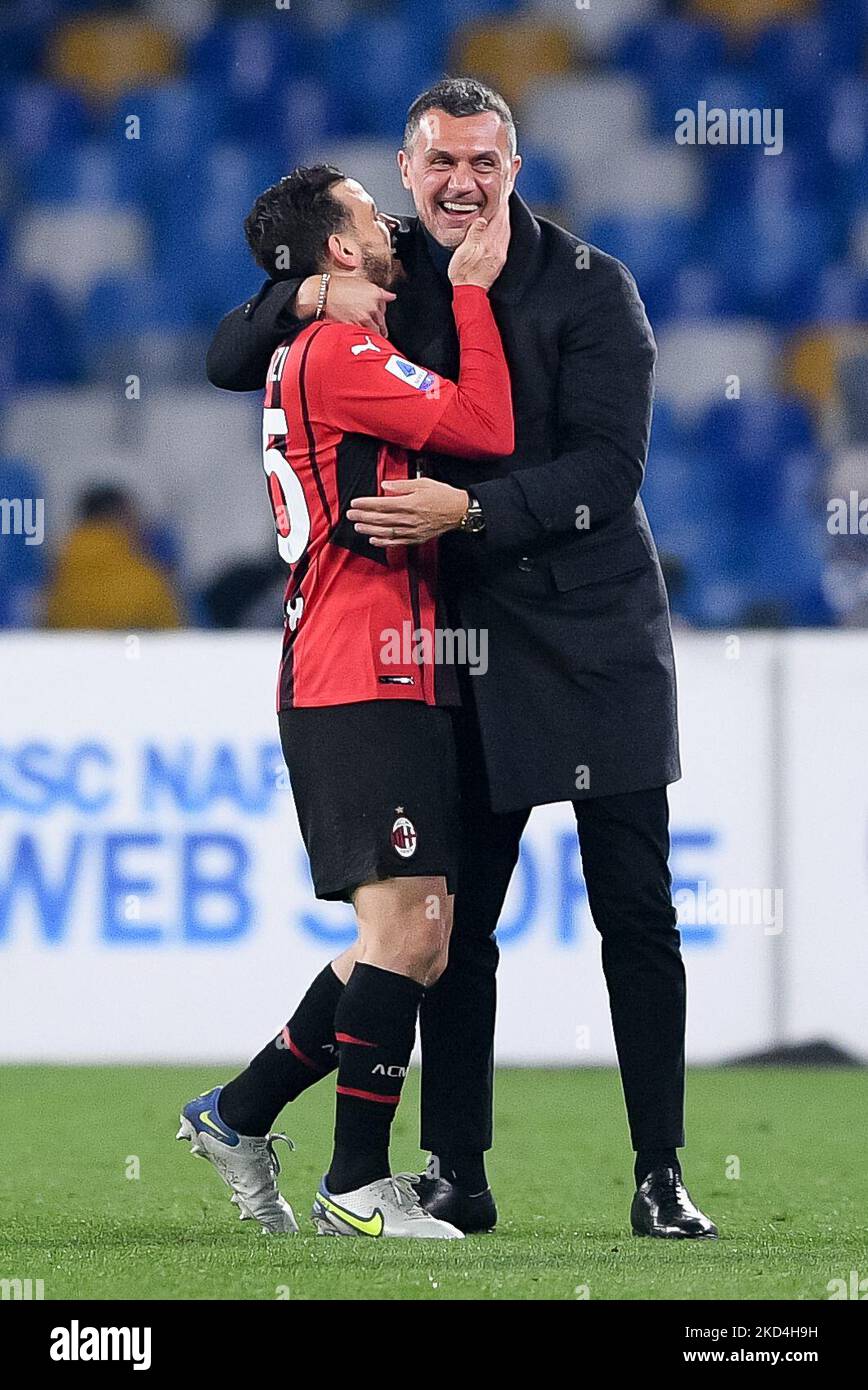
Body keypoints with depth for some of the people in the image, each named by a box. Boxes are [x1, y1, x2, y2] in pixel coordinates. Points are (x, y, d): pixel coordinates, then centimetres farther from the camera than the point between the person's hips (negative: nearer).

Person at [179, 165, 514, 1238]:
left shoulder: (313, 355, 21)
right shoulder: (339, 352, -11)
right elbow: (487, 430, -18)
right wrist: (470, 292, -9)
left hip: (384, 686, 11)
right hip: (369, 687, -11)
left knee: (412, 940, 12)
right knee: (410, 928, -12)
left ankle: (239, 1113, 18)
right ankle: (358, 1187, -10)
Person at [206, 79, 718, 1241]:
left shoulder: (588, 287, -6)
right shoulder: (386, 286, 6)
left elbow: (609, 469, -14)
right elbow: (228, 361, 10)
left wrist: (470, 511, -25)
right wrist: (307, 297, -10)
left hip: (595, 636, -4)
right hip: (464, 638, 4)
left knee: (636, 914, -2)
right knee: (455, 918, 5)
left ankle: (661, 1177, 2)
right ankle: (456, 1176, 12)